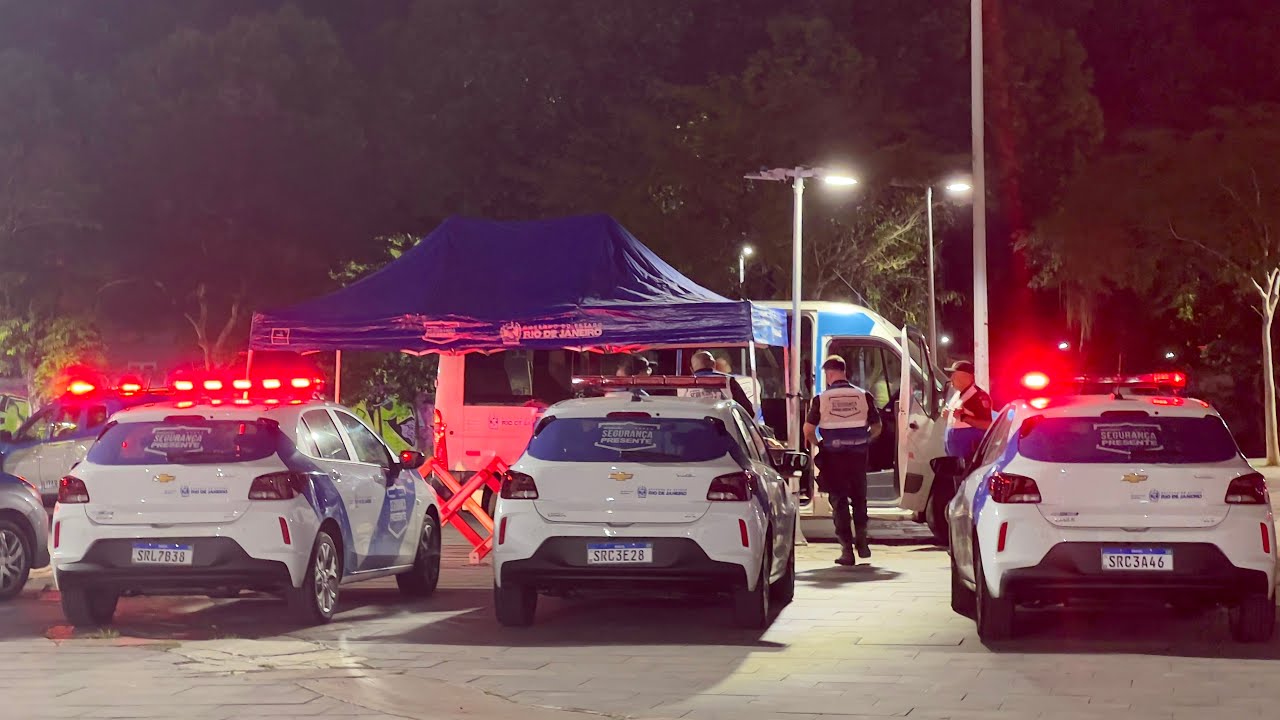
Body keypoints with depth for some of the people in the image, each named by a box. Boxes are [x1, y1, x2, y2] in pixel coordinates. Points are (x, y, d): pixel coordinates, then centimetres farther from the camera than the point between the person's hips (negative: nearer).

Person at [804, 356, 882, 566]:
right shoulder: (863, 396, 1)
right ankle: (861, 541, 17)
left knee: (839, 501, 5)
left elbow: (808, 430, -5)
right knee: (859, 499, 19)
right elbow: (876, 428, 3)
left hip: (833, 456, -2)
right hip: (858, 455, 2)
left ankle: (847, 550, 1)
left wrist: (818, 444, 12)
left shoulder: (822, 399, -5)